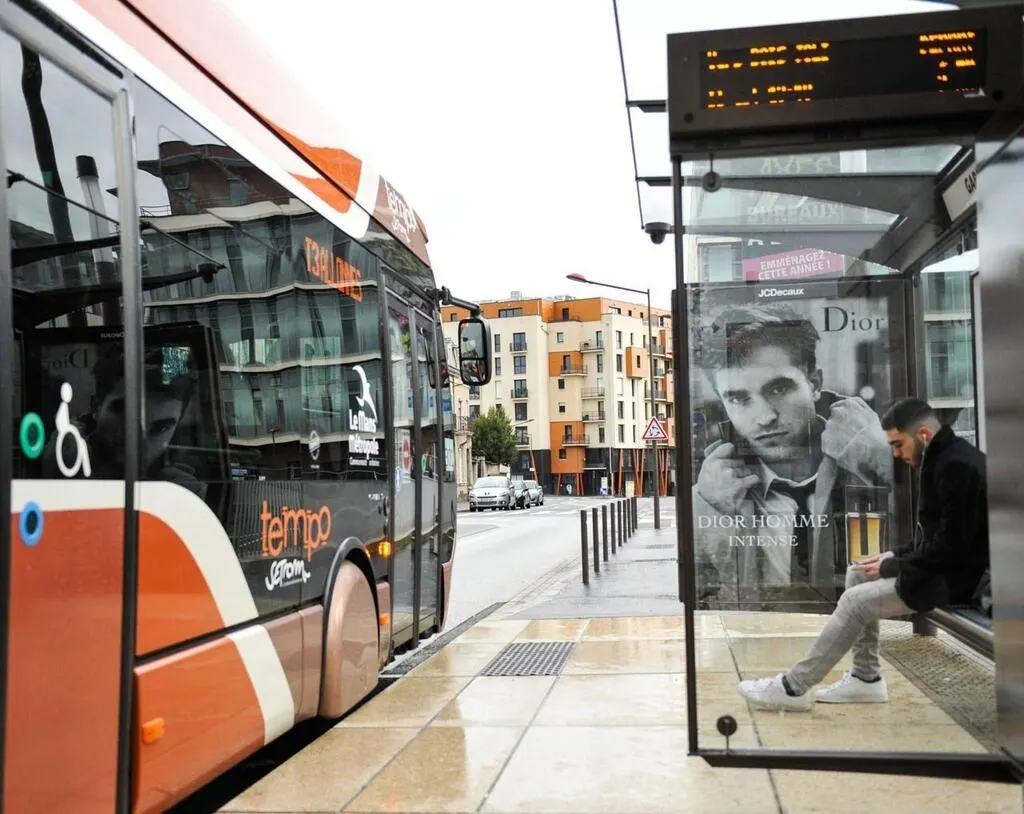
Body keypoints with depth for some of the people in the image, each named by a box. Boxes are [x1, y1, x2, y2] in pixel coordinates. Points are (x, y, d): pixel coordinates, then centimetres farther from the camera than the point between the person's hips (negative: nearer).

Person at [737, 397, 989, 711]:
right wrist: (896, 555, 6)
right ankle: (866, 677, 11)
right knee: (857, 574, 10)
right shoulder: (945, 458, 11)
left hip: (955, 575, -11)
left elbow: (950, 545, -25)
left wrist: (892, 568, -14)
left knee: (857, 600, -15)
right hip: (942, 564, 11)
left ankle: (794, 687, -7)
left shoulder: (957, 465, -22)